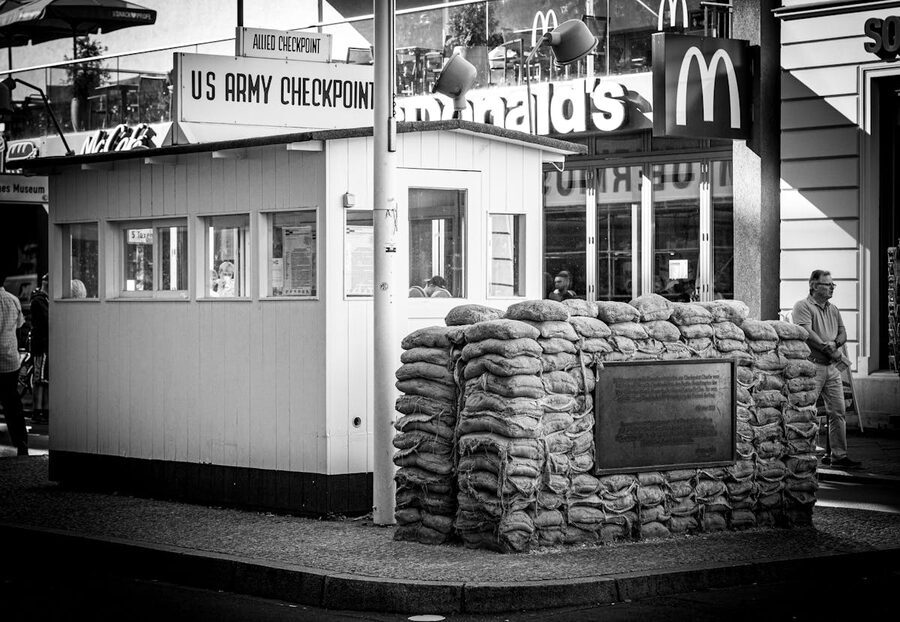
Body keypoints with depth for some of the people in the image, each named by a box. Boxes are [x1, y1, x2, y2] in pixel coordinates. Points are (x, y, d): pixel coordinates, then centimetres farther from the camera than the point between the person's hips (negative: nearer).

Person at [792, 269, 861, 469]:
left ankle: (839, 455, 10)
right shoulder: (803, 306, -4)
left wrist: (835, 343, -6)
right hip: (812, 365, -7)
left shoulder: (833, 310, 20)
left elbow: (843, 333, 17)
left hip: (832, 367, 7)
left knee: (838, 412, 5)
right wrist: (829, 349, -12)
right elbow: (807, 333, -15)